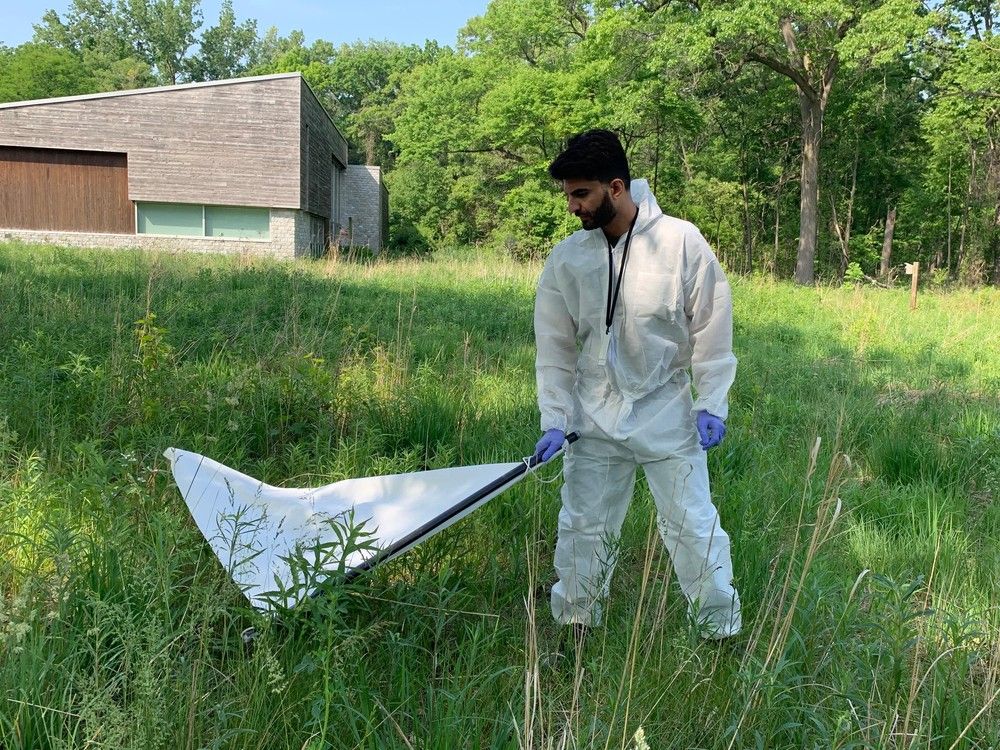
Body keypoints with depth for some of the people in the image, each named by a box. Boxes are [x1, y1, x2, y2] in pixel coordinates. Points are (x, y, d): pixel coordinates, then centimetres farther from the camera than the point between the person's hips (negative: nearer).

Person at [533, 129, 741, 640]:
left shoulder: (682, 241, -10)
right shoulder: (565, 260, -2)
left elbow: (712, 330, -3)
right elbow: (555, 347, 2)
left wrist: (712, 404, -6)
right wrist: (554, 419, -4)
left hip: (669, 415, -2)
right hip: (594, 422, 3)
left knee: (693, 526, 4)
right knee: (582, 528, 11)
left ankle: (722, 632, 23)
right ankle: (574, 628, 29)